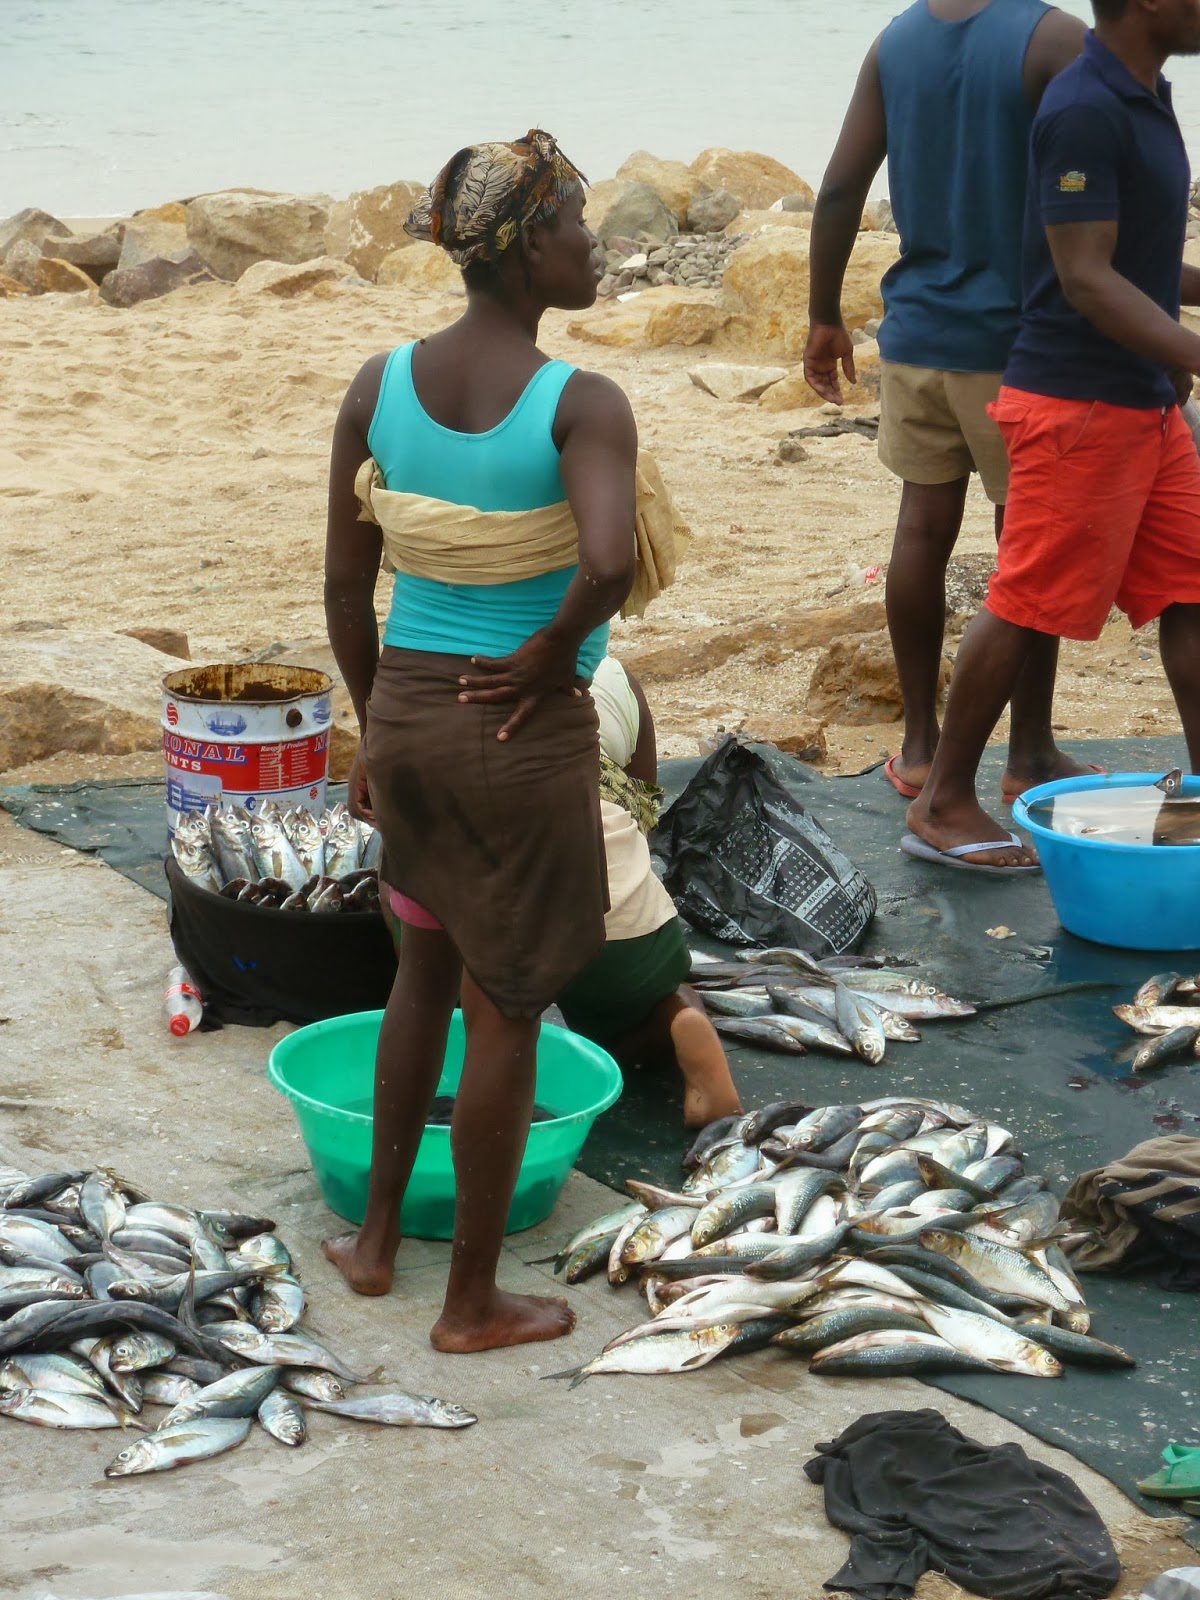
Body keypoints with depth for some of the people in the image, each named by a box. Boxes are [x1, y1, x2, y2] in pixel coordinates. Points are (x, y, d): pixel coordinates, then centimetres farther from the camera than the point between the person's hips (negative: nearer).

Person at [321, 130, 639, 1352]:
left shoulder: (378, 384, -2)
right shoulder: (584, 406, -18)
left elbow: (344, 584, 2)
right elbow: (608, 564, -35)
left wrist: (374, 730, 14)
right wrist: (554, 651, -15)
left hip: (406, 714, 6)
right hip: (527, 734, -5)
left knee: (428, 960, 28)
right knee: (506, 1011, 9)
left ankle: (377, 1235, 37)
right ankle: (471, 1301, 22)